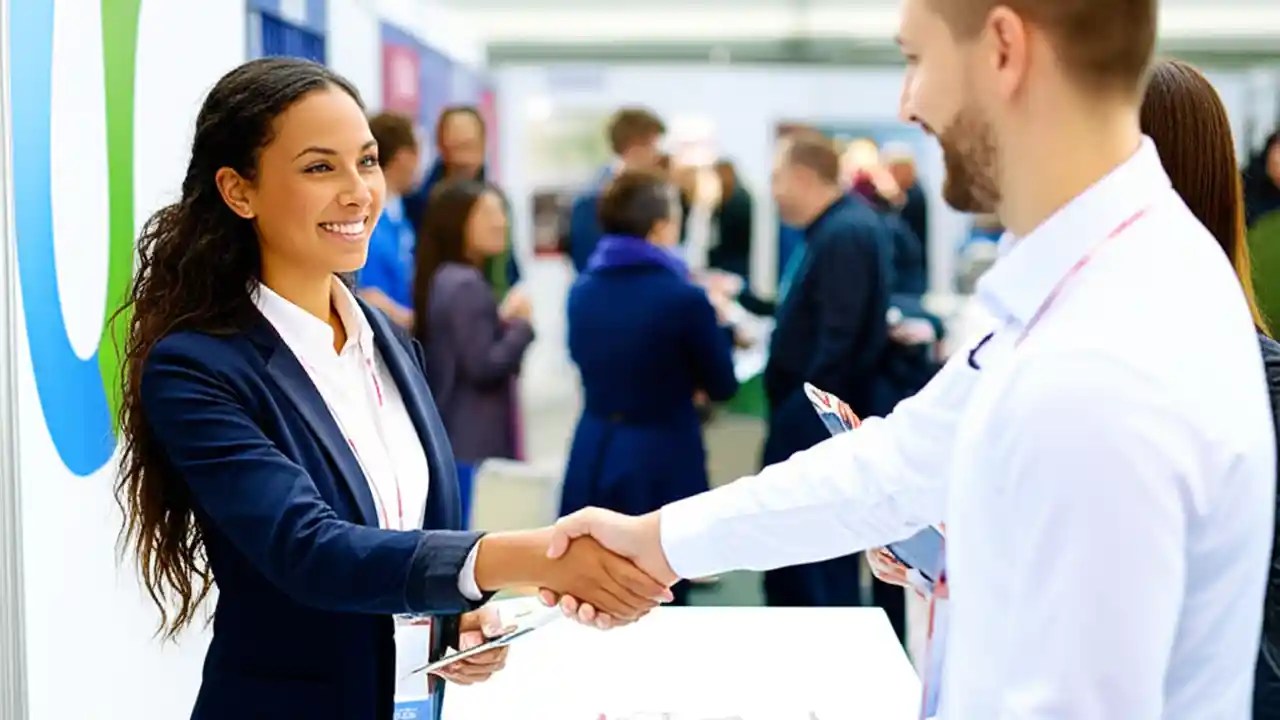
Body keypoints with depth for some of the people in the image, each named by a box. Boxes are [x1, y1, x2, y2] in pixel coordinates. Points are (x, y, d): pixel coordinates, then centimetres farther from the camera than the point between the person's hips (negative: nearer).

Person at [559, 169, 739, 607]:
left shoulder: (582, 291, 3)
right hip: (660, 465, -5)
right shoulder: (683, 298, -14)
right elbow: (722, 386, -3)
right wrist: (713, 320, 12)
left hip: (593, 460, 6)